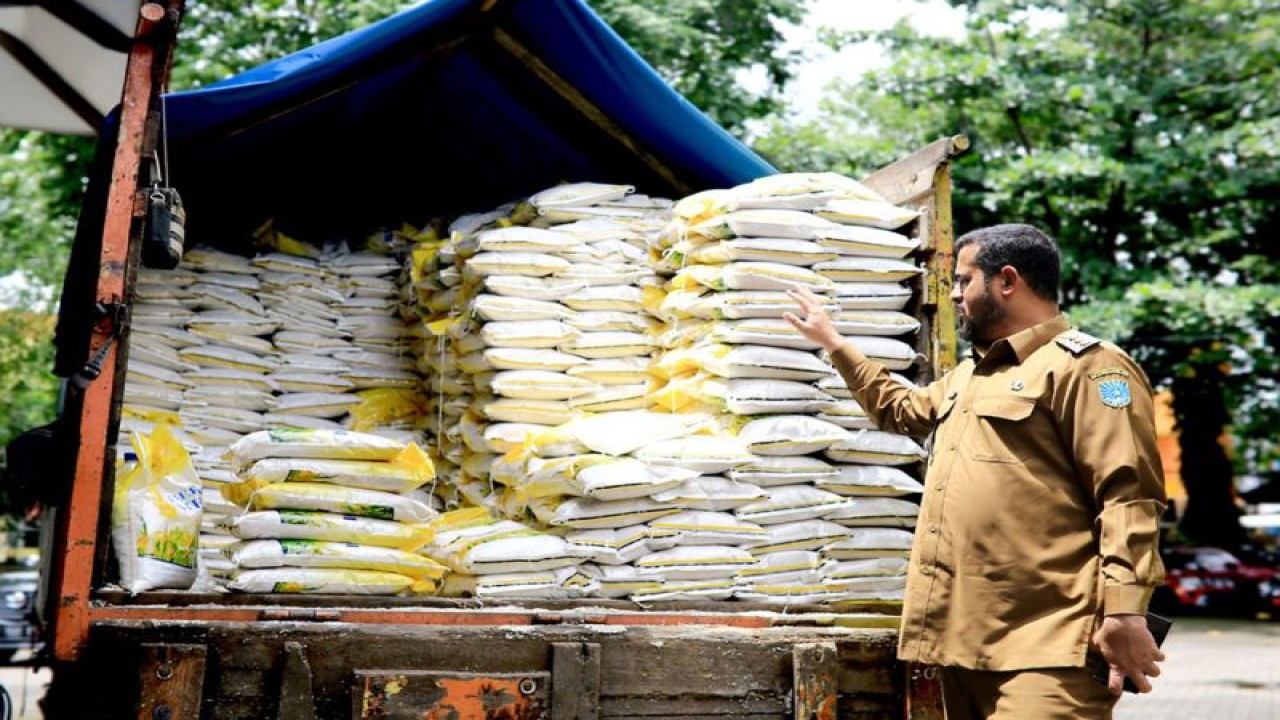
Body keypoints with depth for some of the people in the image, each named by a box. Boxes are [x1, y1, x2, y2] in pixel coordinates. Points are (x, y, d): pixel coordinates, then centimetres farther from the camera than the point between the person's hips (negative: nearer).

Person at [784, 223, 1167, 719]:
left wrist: (1124, 610, -24)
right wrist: (832, 342, 45)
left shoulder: (1084, 365, -6)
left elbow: (1127, 495, -15)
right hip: (964, 636, 9)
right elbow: (904, 409, 43)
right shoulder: (969, 374, 24)